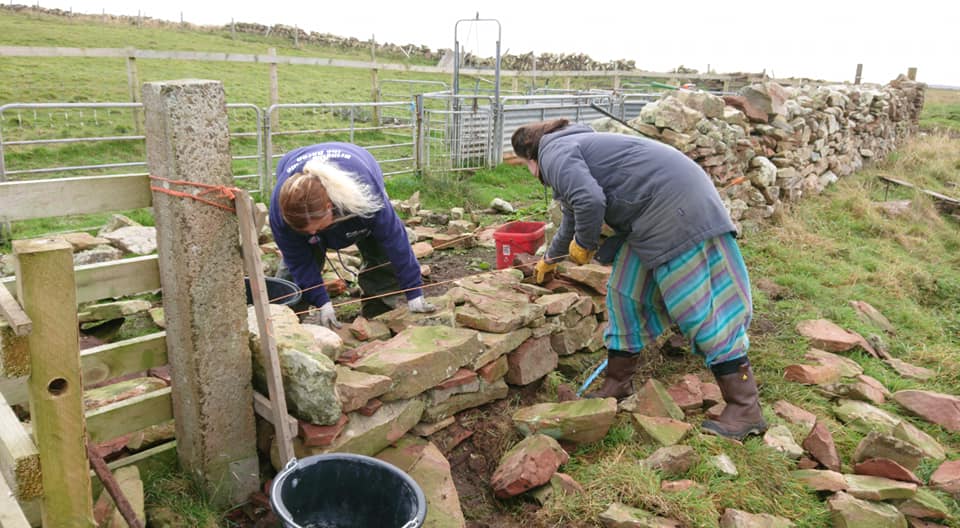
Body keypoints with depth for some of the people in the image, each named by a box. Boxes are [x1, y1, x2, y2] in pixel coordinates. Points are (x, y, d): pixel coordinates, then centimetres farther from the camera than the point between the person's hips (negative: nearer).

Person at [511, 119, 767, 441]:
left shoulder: (555, 153, -5)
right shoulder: (573, 148, 27)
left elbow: (590, 201, -24)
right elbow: (571, 220, 42)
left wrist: (583, 244, -5)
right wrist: (549, 259, 57)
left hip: (672, 205, -10)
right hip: (655, 210, 10)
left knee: (697, 301, -10)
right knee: (627, 294, 13)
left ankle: (745, 411, -6)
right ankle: (616, 388, 22)